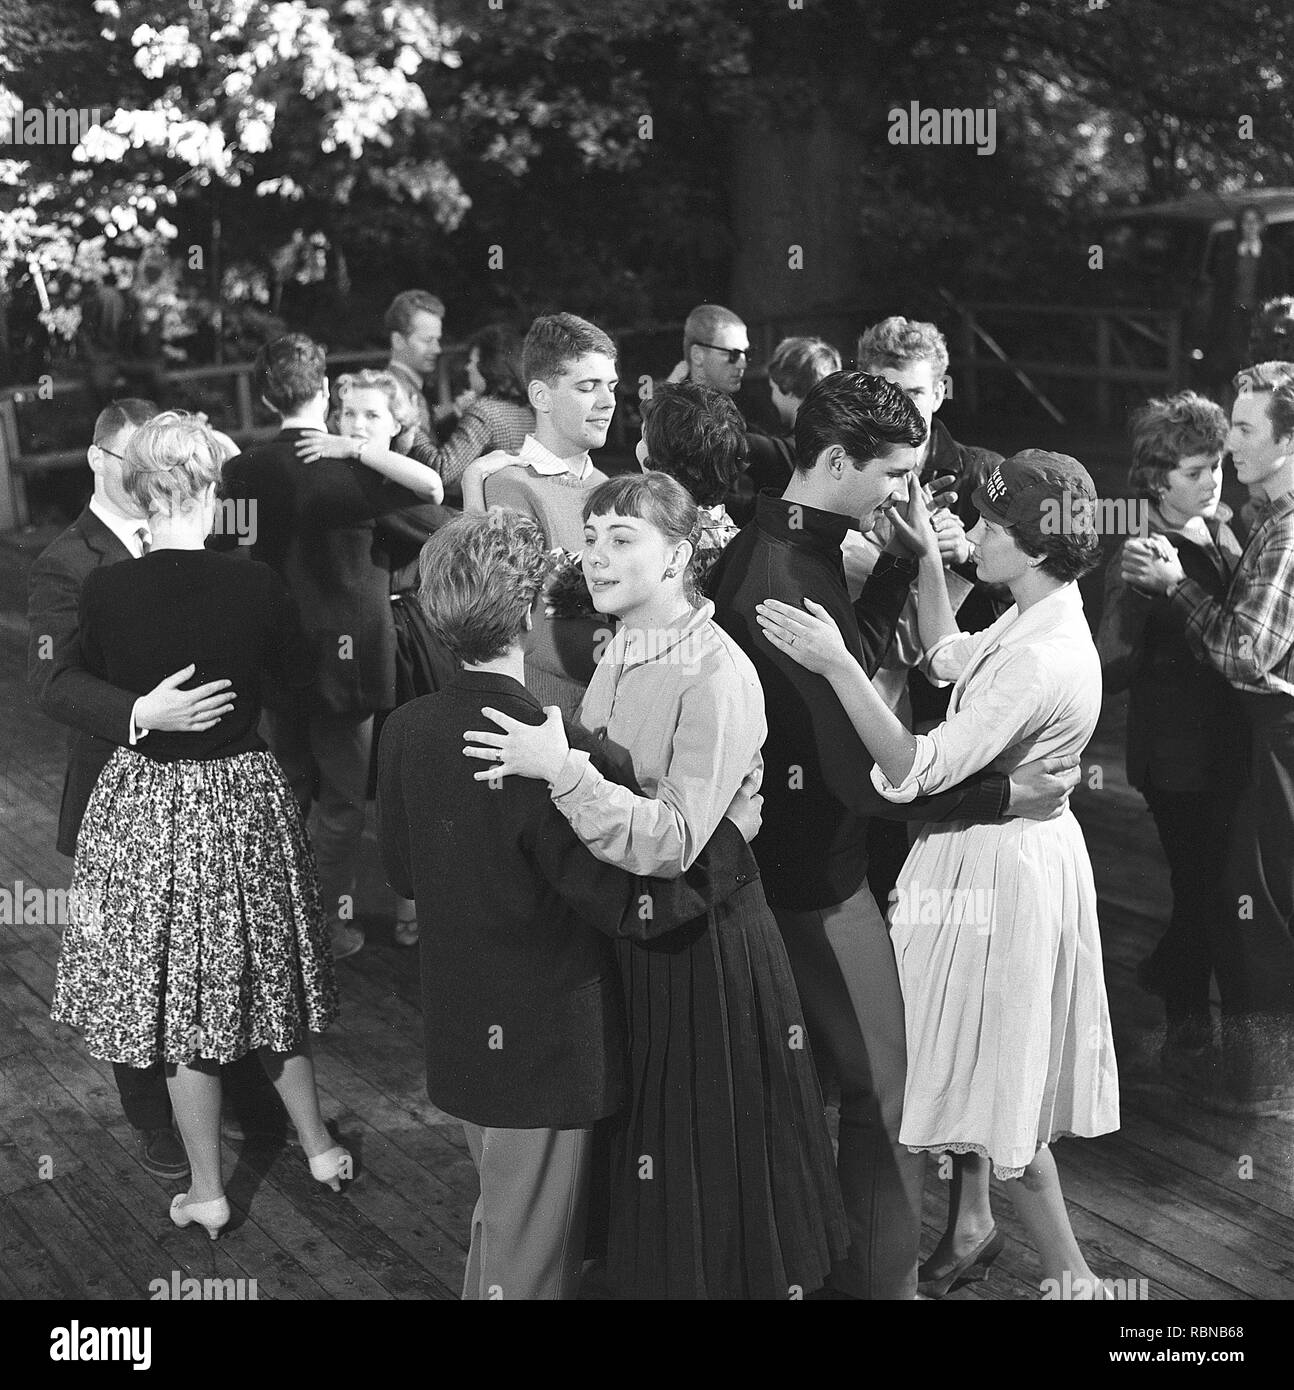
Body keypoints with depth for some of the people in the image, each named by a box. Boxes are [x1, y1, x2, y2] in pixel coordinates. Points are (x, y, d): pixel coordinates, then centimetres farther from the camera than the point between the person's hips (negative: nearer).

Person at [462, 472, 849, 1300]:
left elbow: (674, 842, -27)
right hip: (626, 929, 7)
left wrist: (565, 770, -32)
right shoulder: (620, 654, 5)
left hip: (703, 940, -7)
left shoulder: (718, 675, -20)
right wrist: (539, 762, -4)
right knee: (645, 1147, 20)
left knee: (712, 1154, 8)